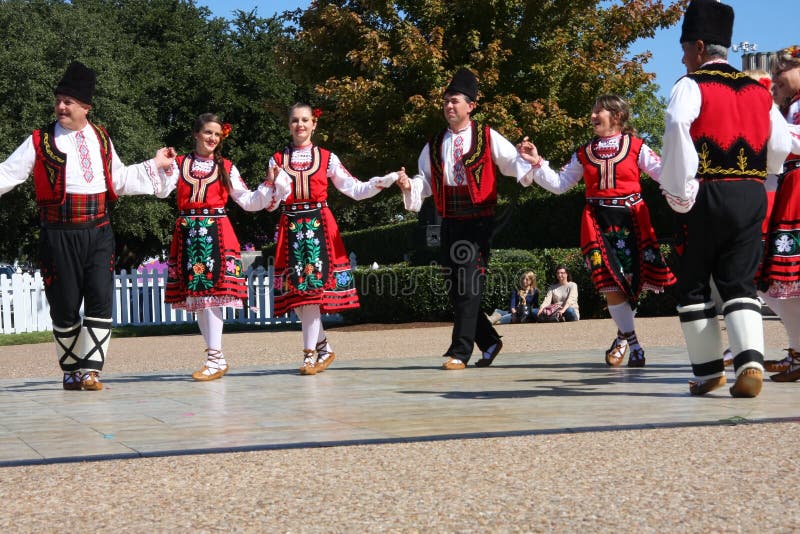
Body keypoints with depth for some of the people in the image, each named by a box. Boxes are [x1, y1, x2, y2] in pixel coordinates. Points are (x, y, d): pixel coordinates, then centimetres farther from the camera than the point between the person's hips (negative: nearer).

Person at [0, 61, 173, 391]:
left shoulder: (100, 139, 12)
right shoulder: (41, 141, 1)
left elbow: (119, 179, 22)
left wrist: (153, 165, 20)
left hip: (98, 232, 3)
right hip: (59, 235, -3)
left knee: (101, 300, -6)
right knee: (65, 306, 2)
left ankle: (90, 370, -3)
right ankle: (70, 370, 17)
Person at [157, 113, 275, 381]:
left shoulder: (226, 168, 12)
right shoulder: (179, 164, 12)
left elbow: (248, 201, 10)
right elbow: (162, 191, -4)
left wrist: (269, 186, -1)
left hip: (217, 233, -2)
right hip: (187, 233, 2)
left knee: (212, 291, -13)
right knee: (195, 294, 3)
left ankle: (215, 357, -13)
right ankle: (215, 355, 12)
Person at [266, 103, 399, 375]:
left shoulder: (327, 158, 9)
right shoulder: (277, 160, 12)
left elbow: (355, 190, 6)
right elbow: (270, 204, 6)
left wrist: (387, 180, -6)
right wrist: (274, 185, -14)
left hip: (319, 226, -2)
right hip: (291, 228, 2)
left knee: (313, 286, -10)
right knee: (298, 290, -2)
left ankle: (311, 353, -5)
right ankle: (323, 347, 16)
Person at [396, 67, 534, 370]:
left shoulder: (487, 138, 1)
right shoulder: (434, 146, 15)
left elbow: (514, 163, -6)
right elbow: (425, 182, 13)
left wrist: (530, 164, -28)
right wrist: (408, 186, -8)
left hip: (478, 222, -6)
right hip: (449, 222, 6)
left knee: (469, 285, -13)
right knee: (454, 286, 9)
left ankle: (460, 352, -11)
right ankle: (489, 342, 26)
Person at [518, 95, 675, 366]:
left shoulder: (635, 146, 5)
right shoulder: (584, 153, 14)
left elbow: (664, 172, -1)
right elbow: (559, 184, 13)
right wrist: (537, 163, 3)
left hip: (631, 218, -2)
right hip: (598, 221, 2)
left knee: (632, 280, -2)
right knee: (610, 283, -5)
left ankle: (624, 336, 20)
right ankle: (630, 340, 11)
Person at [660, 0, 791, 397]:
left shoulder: (692, 85, -3)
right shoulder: (758, 91, 15)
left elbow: (677, 127, -22)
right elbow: (780, 145, 12)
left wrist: (679, 190, -18)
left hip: (707, 196, -5)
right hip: (751, 196, 5)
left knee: (694, 284, 9)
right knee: (739, 283, 7)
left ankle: (708, 371, 10)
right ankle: (750, 364, -11)